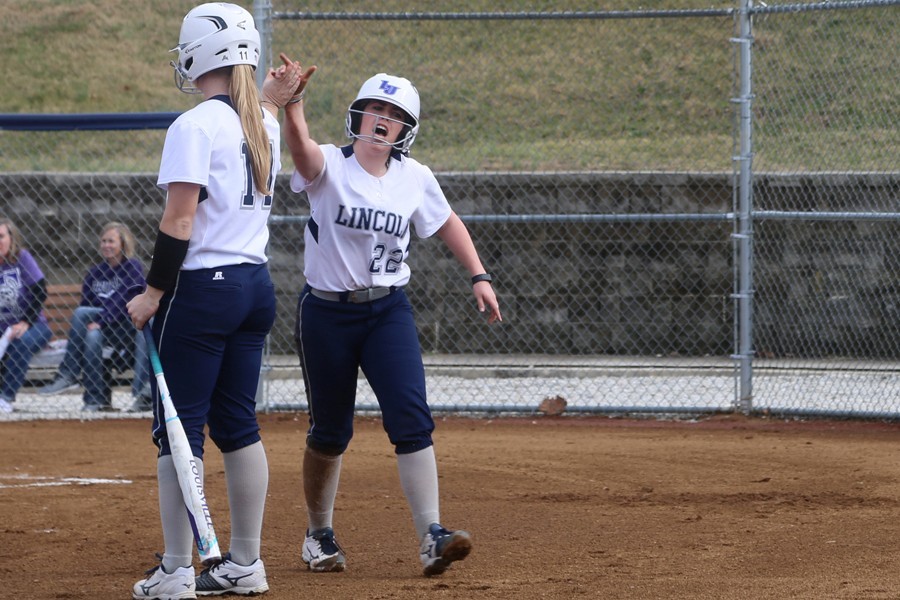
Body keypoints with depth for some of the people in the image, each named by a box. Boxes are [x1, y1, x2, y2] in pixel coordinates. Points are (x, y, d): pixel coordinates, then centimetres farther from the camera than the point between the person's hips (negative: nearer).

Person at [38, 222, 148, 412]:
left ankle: (68, 374, -25)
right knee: (92, 336, -32)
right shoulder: (94, 273, 16)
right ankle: (95, 400, -31)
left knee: (81, 313, -26)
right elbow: (86, 303, 11)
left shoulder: (133, 268, -1)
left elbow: (122, 300, -14)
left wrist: (100, 321, -25)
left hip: (128, 329, -5)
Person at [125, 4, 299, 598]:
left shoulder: (194, 127, -13)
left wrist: (153, 293, -12)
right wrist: (272, 100, 33)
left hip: (202, 289, -8)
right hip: (256, 285, 8)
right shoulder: (265, 124, 9)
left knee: (180, 429, -3)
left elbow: (179, 223, -17)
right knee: (238, 424, 13)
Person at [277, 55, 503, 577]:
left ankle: (431, 536, -16)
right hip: (327, 312, -2)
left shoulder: (415, 179, 0)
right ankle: (320, 535, 29)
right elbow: (302, 149, -35)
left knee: (412, 418, -14)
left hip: (389, 311, 2)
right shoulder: (329, 166, -12)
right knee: (330, 430, 9)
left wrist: (479, 276, 8)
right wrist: (293, 104, -55)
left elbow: (447, 223, 17)